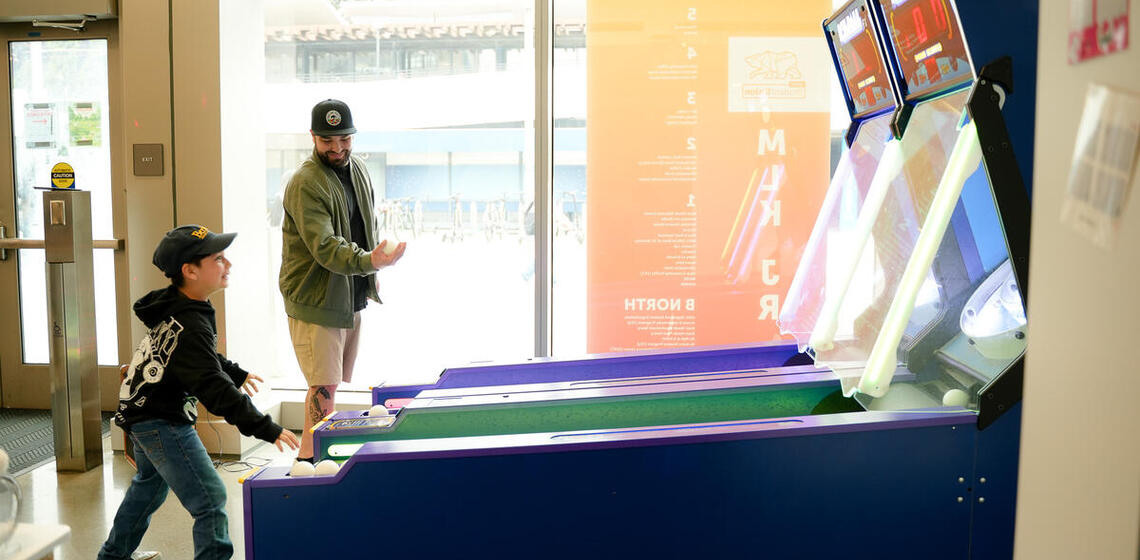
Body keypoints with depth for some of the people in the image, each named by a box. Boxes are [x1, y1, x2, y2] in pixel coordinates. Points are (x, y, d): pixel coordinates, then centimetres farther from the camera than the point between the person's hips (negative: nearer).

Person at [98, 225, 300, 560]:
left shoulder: (174, 307, 2)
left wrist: (235, 373, 29)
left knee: (150, 483, 32)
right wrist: (266, 429, -35)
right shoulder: (189, 326, -29)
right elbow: (214, 389, -34)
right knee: (210, 501, -12)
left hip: (142, 412, 11)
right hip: (162, 423, -11)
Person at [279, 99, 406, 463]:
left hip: (351, 296, 8)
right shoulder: (304, 183, -19)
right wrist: (368, 261, -44)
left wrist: (370, 273, 17)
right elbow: (325, 247, -29)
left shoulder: (358, 169, 8)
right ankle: (308, 461, 2)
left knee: (332, 382, 15)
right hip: (314, 299, -8)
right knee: (324, 386, -9)